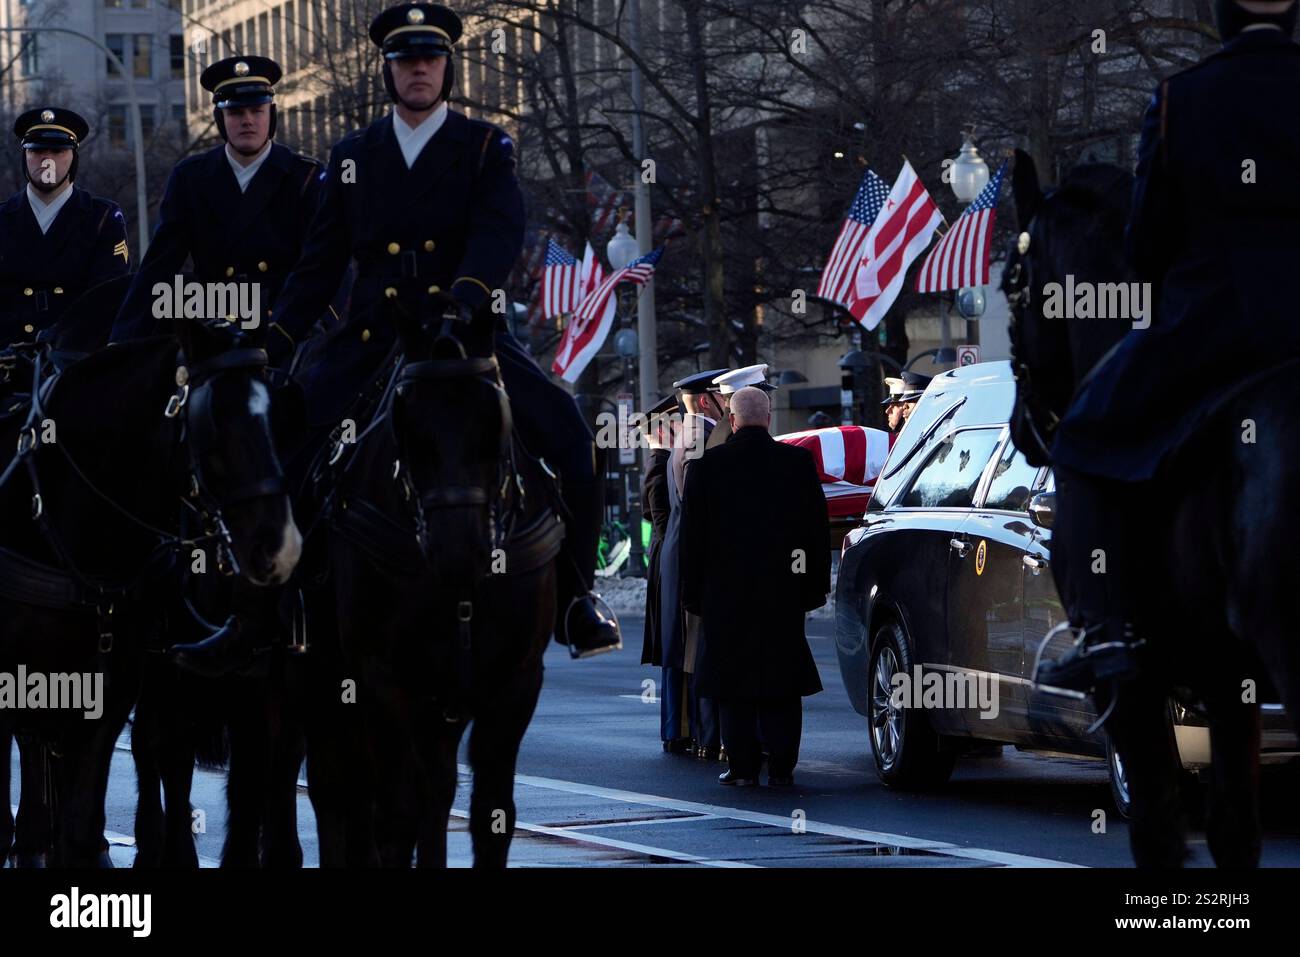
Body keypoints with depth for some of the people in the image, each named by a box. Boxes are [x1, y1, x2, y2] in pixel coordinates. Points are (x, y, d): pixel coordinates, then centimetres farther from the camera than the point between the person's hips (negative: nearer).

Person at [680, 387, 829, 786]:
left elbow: (692, 535, -1)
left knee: (733, 682, 5)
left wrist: (693, 591, 6)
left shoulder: (706, 467, -4)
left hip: (726, 589, -1)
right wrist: (816, 584, 10)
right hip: (784, 590, 1)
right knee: (783, 684, 6)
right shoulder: (798, 462, -1)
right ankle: (781, 765, 4)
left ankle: (743, 765, 2)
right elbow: (818, 528, 4)